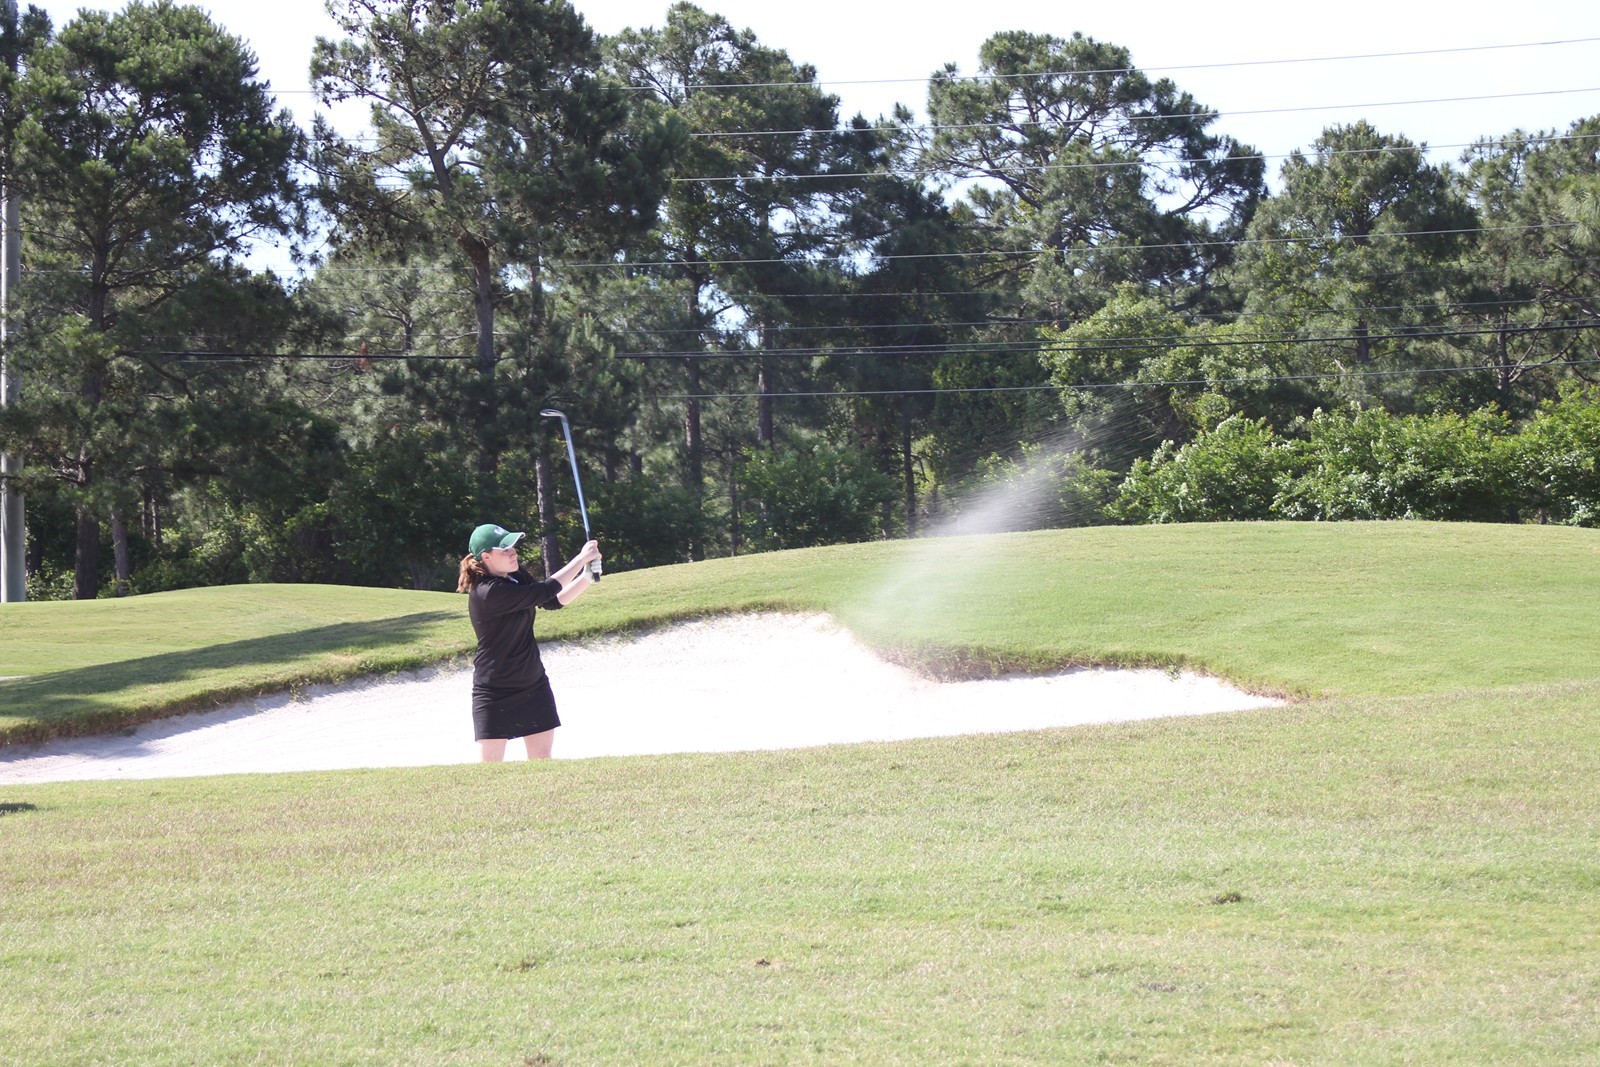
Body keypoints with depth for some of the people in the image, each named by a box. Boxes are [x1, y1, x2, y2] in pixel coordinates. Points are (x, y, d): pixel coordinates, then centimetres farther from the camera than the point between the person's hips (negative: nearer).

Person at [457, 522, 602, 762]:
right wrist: (582, 558, -18)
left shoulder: (516, 575, 2)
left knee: (542, 761, 7)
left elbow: (553, 601, 10)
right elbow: (545, 591, -26)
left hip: (533, 686, 8)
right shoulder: (487, 592, -25)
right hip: (494, 694, -8)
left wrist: (586, 578, -6)